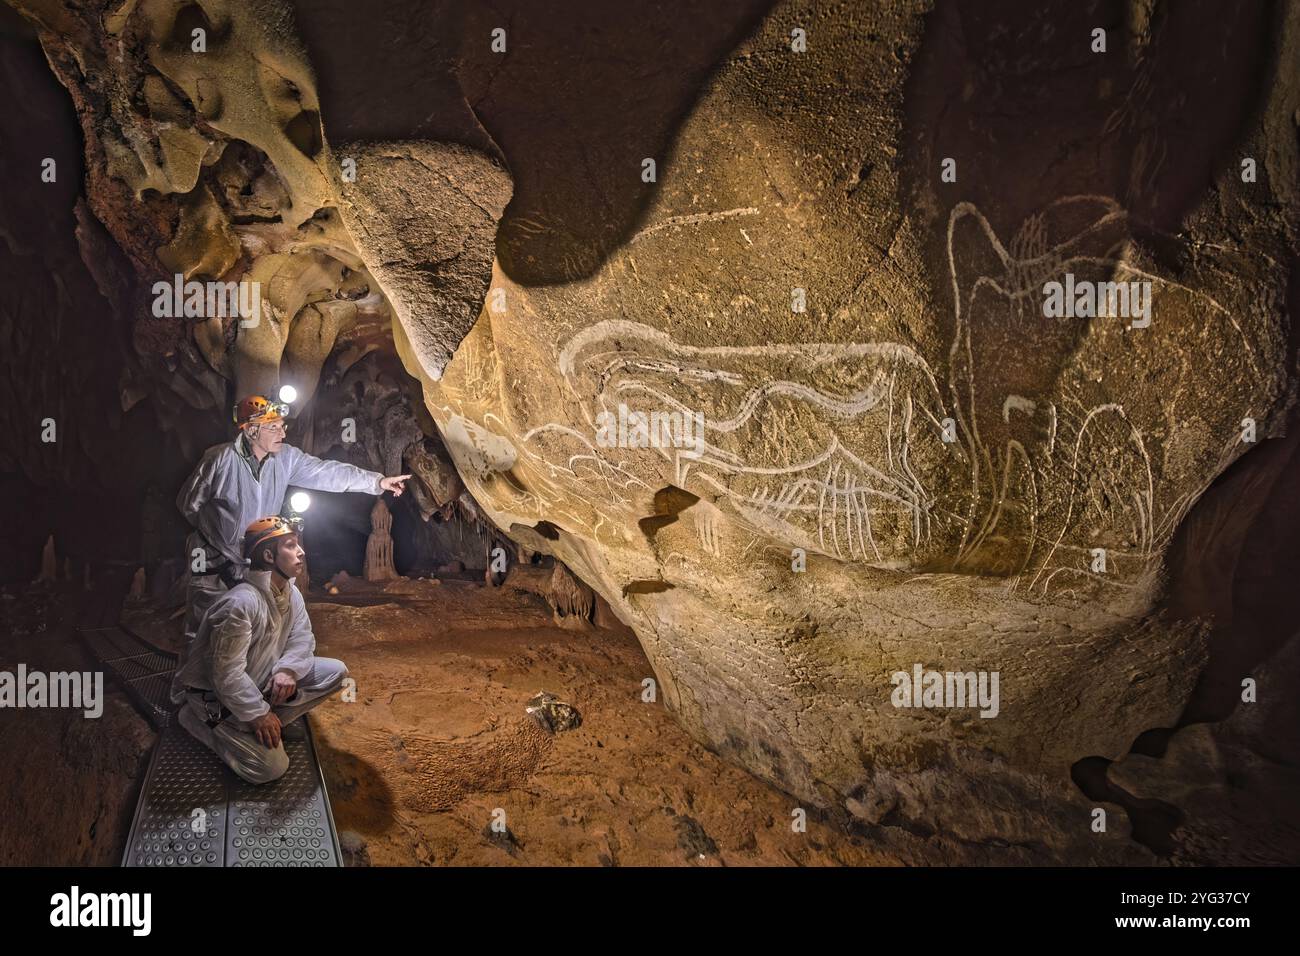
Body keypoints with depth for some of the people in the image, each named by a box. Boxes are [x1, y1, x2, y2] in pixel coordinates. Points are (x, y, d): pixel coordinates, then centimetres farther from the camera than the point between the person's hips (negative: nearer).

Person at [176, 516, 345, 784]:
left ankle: (274, 720, 0)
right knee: (271, 767, -18)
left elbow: (302, 638, 0)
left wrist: (287, 669, -21)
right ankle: (197, 720, 0)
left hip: (264, 681, 8)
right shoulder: (240, 603, -30)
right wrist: (258, 713, -23)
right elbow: (226, 672, -29)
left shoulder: (290, 592, -1)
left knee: (335, 671, -5)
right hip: (218, 697, -8)